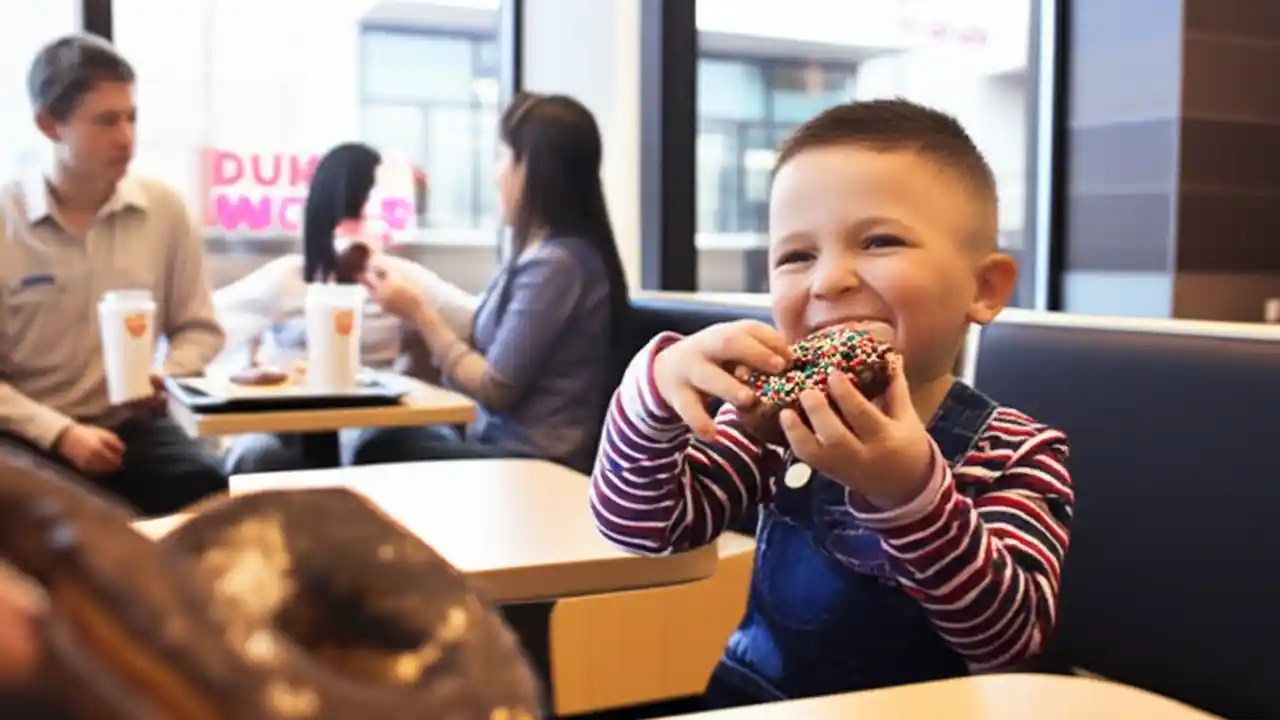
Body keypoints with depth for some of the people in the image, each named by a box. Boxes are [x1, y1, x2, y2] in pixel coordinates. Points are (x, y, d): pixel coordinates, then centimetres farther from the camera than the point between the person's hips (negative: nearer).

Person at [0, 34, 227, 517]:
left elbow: (198, 328, 10)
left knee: (209, 495, -26)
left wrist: (167, 379, -10)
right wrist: (60, 432, -18)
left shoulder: (164, 209, 1)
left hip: (130, 423, 2)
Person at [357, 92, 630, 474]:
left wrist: (418, 311, -8)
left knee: (383, 454, -6)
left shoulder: (555, 263, -20)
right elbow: (480, 344, 7)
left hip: (536, 464, -8)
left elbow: (494, 389, -16)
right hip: (506, 442, 8)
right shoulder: (542, 252, 8)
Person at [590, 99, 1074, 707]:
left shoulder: (1019, 455, -8)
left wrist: (909, 494, -31)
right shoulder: (777, 421, -1)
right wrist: (656, 391, -20)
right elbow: (640, 525, -5)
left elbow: (1013, 634, -18)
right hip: (751, 698, 2)